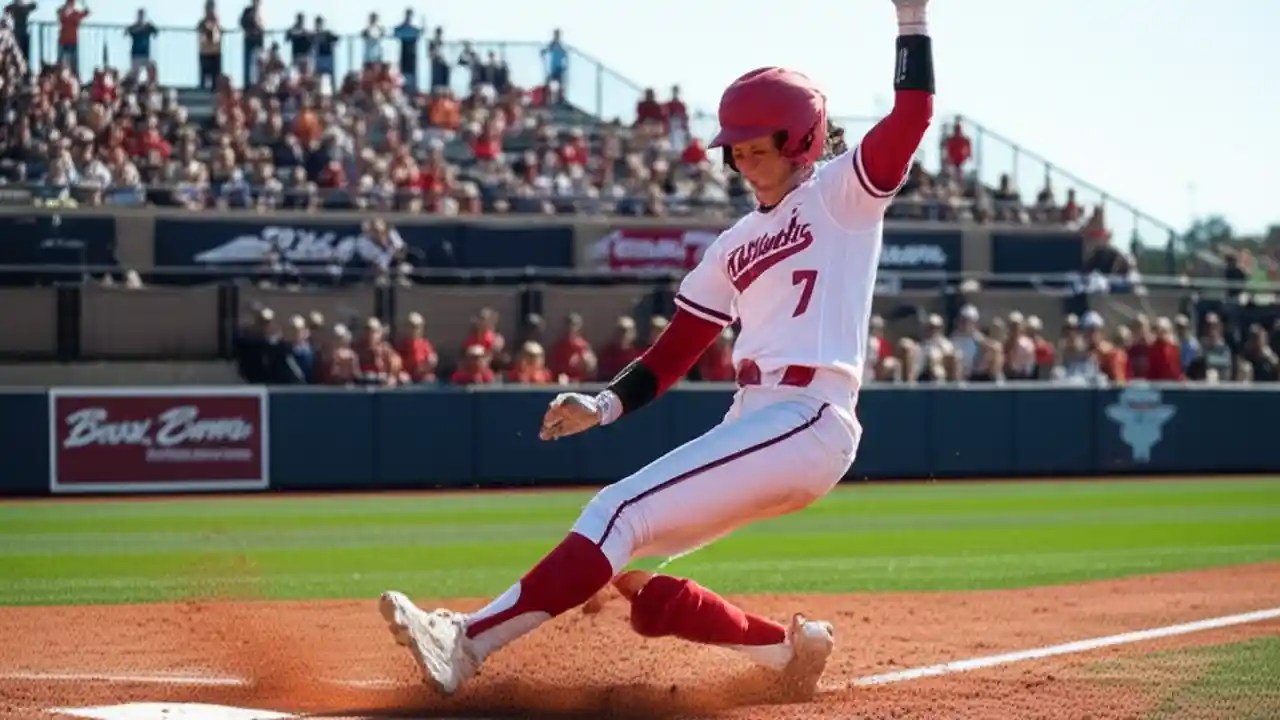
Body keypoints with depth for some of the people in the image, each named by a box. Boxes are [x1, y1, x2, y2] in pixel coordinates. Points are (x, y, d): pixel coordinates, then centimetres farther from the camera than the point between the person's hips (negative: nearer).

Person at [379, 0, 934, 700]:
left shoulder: (842, 193, 4)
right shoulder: (734, 247, 22)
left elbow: (912, 113, -12)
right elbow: (672, 355, 17)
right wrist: (603, 404, 3)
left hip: (809, 423, -9)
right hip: (751, 424, 9)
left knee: (621, 511, -20)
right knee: (629, 576, 2)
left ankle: (466, 642, -26)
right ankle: (785, 647, 15)